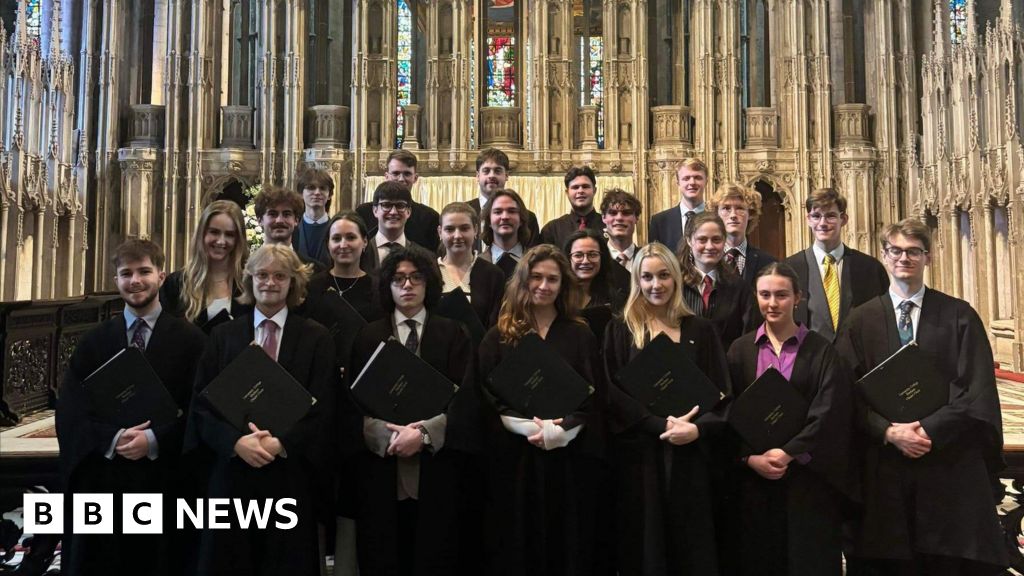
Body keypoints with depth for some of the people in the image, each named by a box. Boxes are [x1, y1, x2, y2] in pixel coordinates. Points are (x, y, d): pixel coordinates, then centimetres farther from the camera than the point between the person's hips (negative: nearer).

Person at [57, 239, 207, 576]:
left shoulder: (190, 339, 1)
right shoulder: (94, 341, 10)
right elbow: (69, 411, 2)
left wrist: (154, 440, -17)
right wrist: (111, 439, -14)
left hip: (162, 479, -2)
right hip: (100, 479, 3)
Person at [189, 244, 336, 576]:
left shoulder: (316, 338, 3)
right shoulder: (223, 336, 9)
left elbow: (323, 411, -2)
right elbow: (201, 406, 3)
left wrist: (281, 443, -15)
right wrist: (236, 441, -13)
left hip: (291, 478, -1)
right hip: (231, 476, 2)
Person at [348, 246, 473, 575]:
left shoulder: (452, 334, 7)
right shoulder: (368, 336, 10)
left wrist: (424, 433, -14)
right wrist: (388, 435, -14)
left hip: (436, 465, 0)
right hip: (381, 465, 1)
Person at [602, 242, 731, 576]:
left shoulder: (700, 330, 9)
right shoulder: (620, 330, 4)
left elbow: (722, 392, 5)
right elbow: (612, 392, -5)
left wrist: (699, 427, -14)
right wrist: (660, 424, -16)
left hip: (691, 455, 1)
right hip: (639, 454, -1)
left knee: (694, 547, 6)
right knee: (643, 546, 6)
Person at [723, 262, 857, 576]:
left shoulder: (820, 350, 1)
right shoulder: (741, 350, 5)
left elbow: (829, 412, -8)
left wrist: (788, 453, -15)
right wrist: (750, 458, -11)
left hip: (808, 477, -1)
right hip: (753, 477, 2)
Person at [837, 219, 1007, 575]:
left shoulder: (959, 316, 5)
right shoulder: (861, 320, 7)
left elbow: (978, 390, -2)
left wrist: (930, 430, -13)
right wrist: (889, 430, -13)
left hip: (950, 462, 0)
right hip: (884, 464, 1)